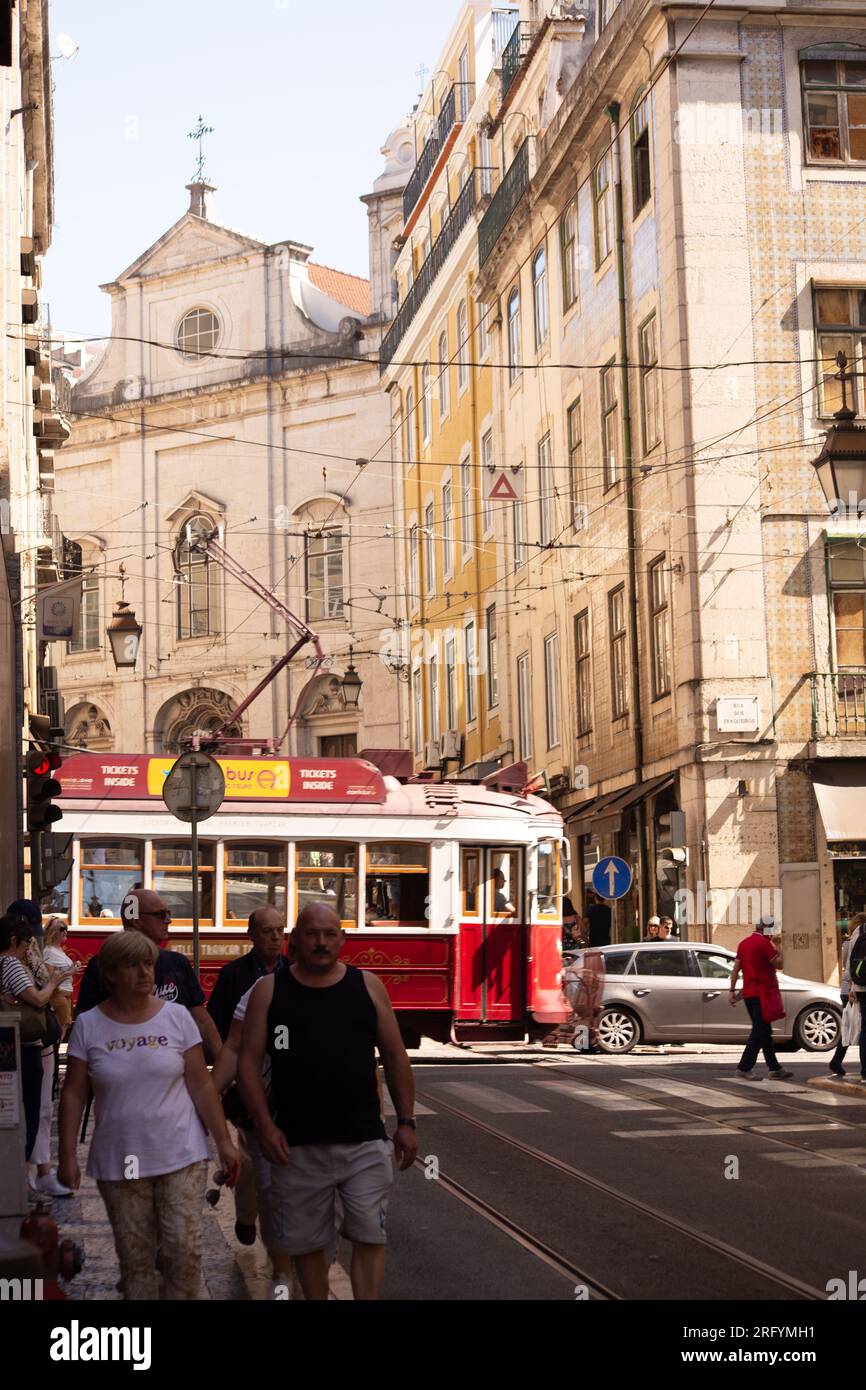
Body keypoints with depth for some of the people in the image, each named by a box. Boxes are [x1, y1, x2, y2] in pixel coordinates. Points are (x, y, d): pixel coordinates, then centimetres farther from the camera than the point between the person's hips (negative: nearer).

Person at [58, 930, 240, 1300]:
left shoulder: (176, 1016, -1)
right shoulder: (88, 1025, 0)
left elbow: (201, 1086, 1)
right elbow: (73, 1093, 2)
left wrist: (224, 1142, -1)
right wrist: (67, 1155, -2)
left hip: (181, 1157, 0)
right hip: (117, 1164, 0)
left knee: (185, 1248, -5)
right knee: (134, 1256, 6)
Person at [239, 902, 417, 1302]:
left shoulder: (368, 986, 4)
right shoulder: (269, 991, 2)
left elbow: (395, 1057, 8)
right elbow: (249, 1060, 0)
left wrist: (406, 1122, 5)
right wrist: (265, 1124, -9)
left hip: (363, 1141, 0)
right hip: (297, 1147, 0)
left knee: (369, 1236, -3)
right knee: (306, 1242, 9)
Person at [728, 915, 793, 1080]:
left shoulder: (744, 943, 13)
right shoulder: (764, 943, -12)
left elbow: (736, 969, 12)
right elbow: (778, 963, -13)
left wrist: (732, 990, 12)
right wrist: (777, 950, 6)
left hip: (748, 993, 9)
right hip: (762, 992, -9)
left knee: (764, 1031, 13)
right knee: (760, 1031, -6)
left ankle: (775, 1068, 17)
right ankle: (744, 1067, -11)